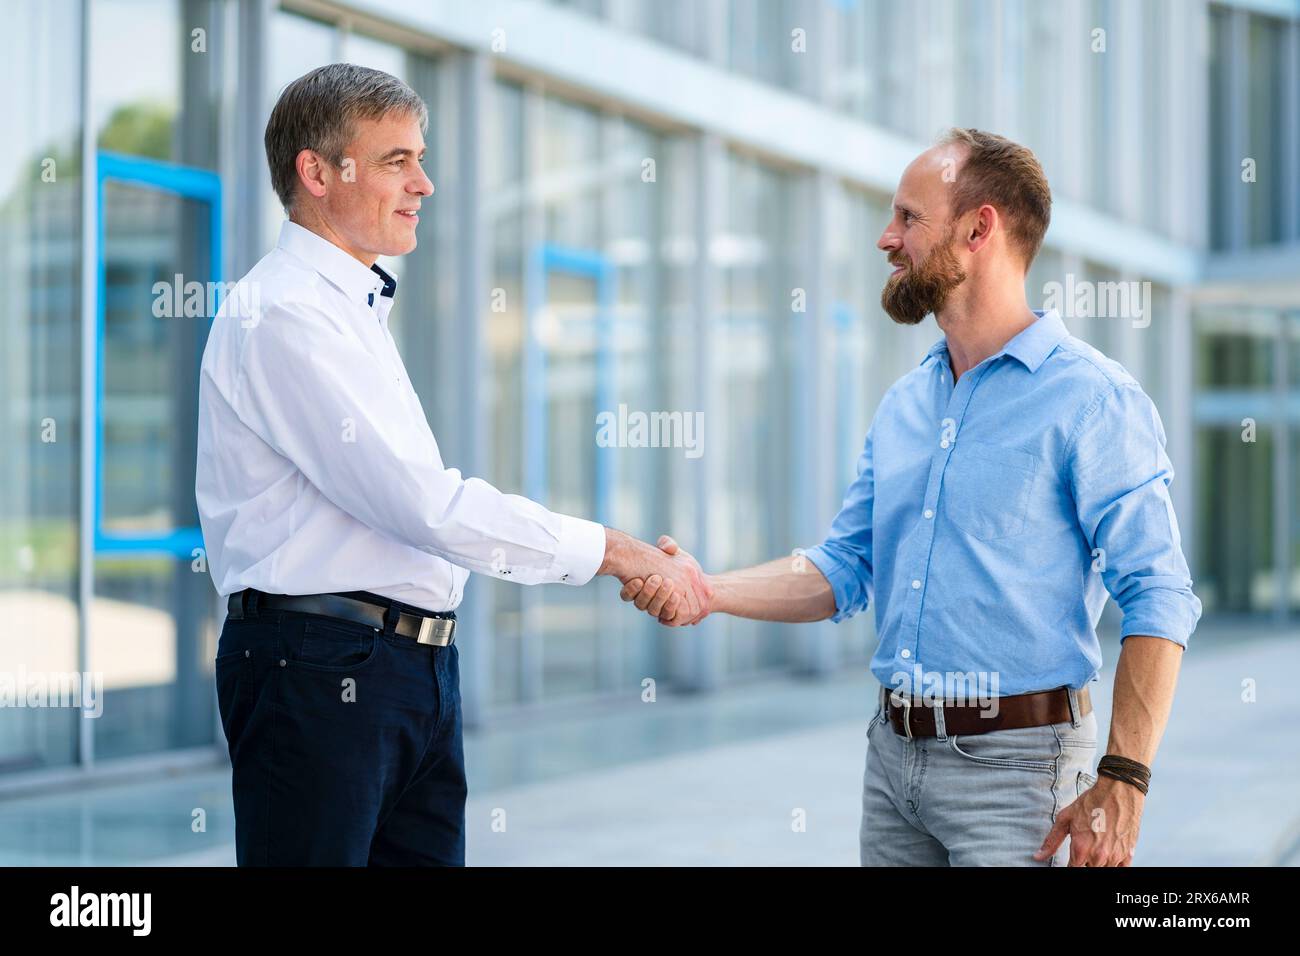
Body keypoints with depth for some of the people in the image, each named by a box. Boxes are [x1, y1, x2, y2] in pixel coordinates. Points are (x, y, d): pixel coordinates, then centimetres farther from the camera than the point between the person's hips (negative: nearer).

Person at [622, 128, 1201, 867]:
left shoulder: (1091, 399, -10)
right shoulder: (904, 405, 14)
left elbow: (1158, 601, -14)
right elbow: (845, 570, 15)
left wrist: (1122, 782, -22)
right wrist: (709, 593, -1)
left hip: (1014, 759, -7)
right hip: (894, 753, 7)